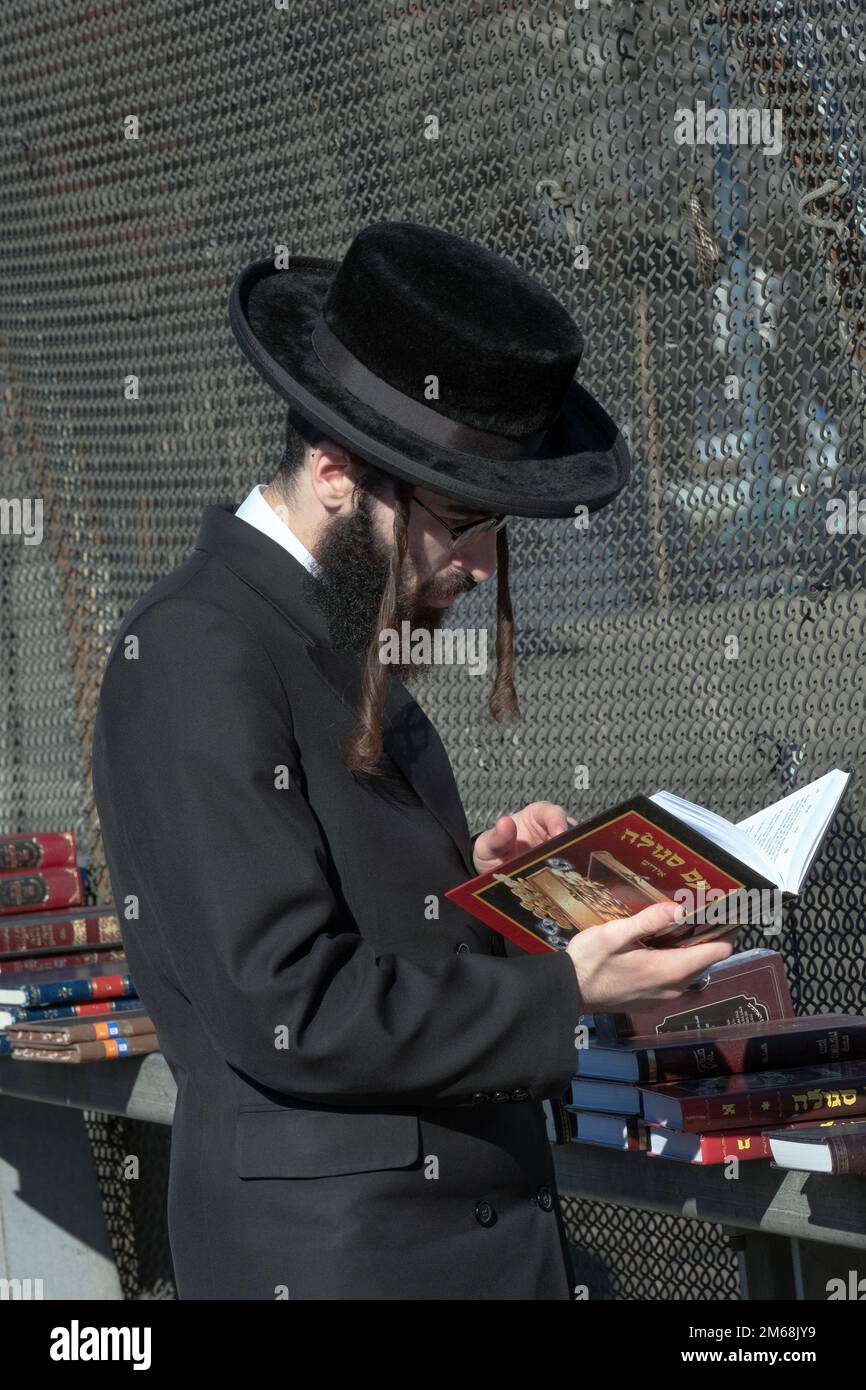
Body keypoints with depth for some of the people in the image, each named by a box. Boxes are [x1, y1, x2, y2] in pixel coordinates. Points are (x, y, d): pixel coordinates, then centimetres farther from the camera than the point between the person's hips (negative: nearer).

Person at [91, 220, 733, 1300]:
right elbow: (285, 1008, -21)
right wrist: (561, 993, -18)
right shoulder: (195, 657, -17)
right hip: (331, 1251, -9)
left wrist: (464, 876, 4)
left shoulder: (332, 634, 12)